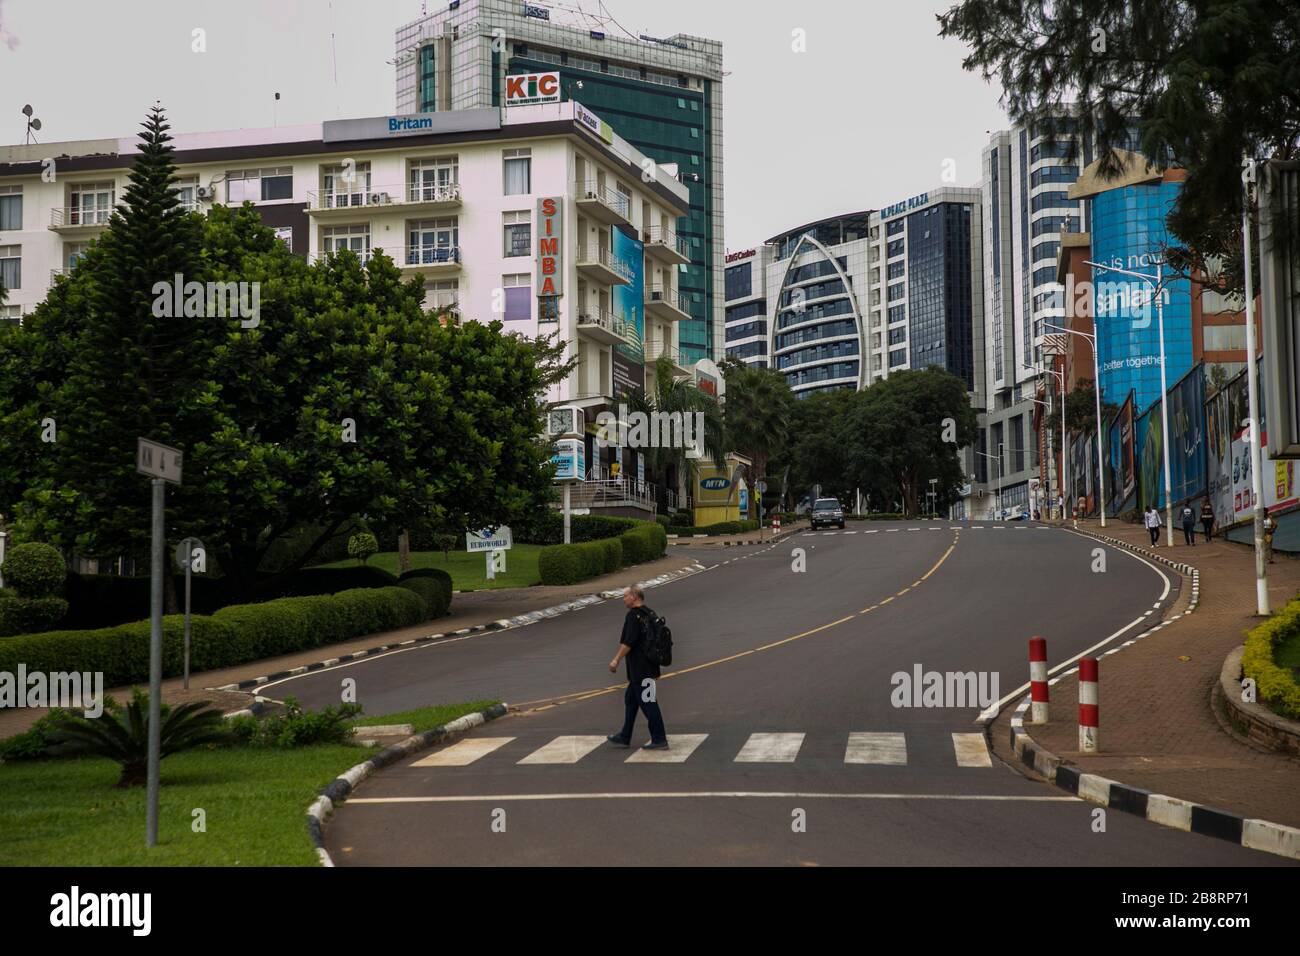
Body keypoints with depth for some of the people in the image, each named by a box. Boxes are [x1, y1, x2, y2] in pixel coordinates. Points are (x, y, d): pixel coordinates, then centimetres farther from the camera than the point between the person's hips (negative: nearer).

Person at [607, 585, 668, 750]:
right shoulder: (650, 614, 13)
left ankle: (659, 740, -4)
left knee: (648, 703, -6)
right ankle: (624, 738, 25)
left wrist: (616, 660, -14)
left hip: (639, 669, -10)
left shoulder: (634, 615, -14)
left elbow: (628, 642, -21)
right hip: (650, 667, 10)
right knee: (630, 699, 18)